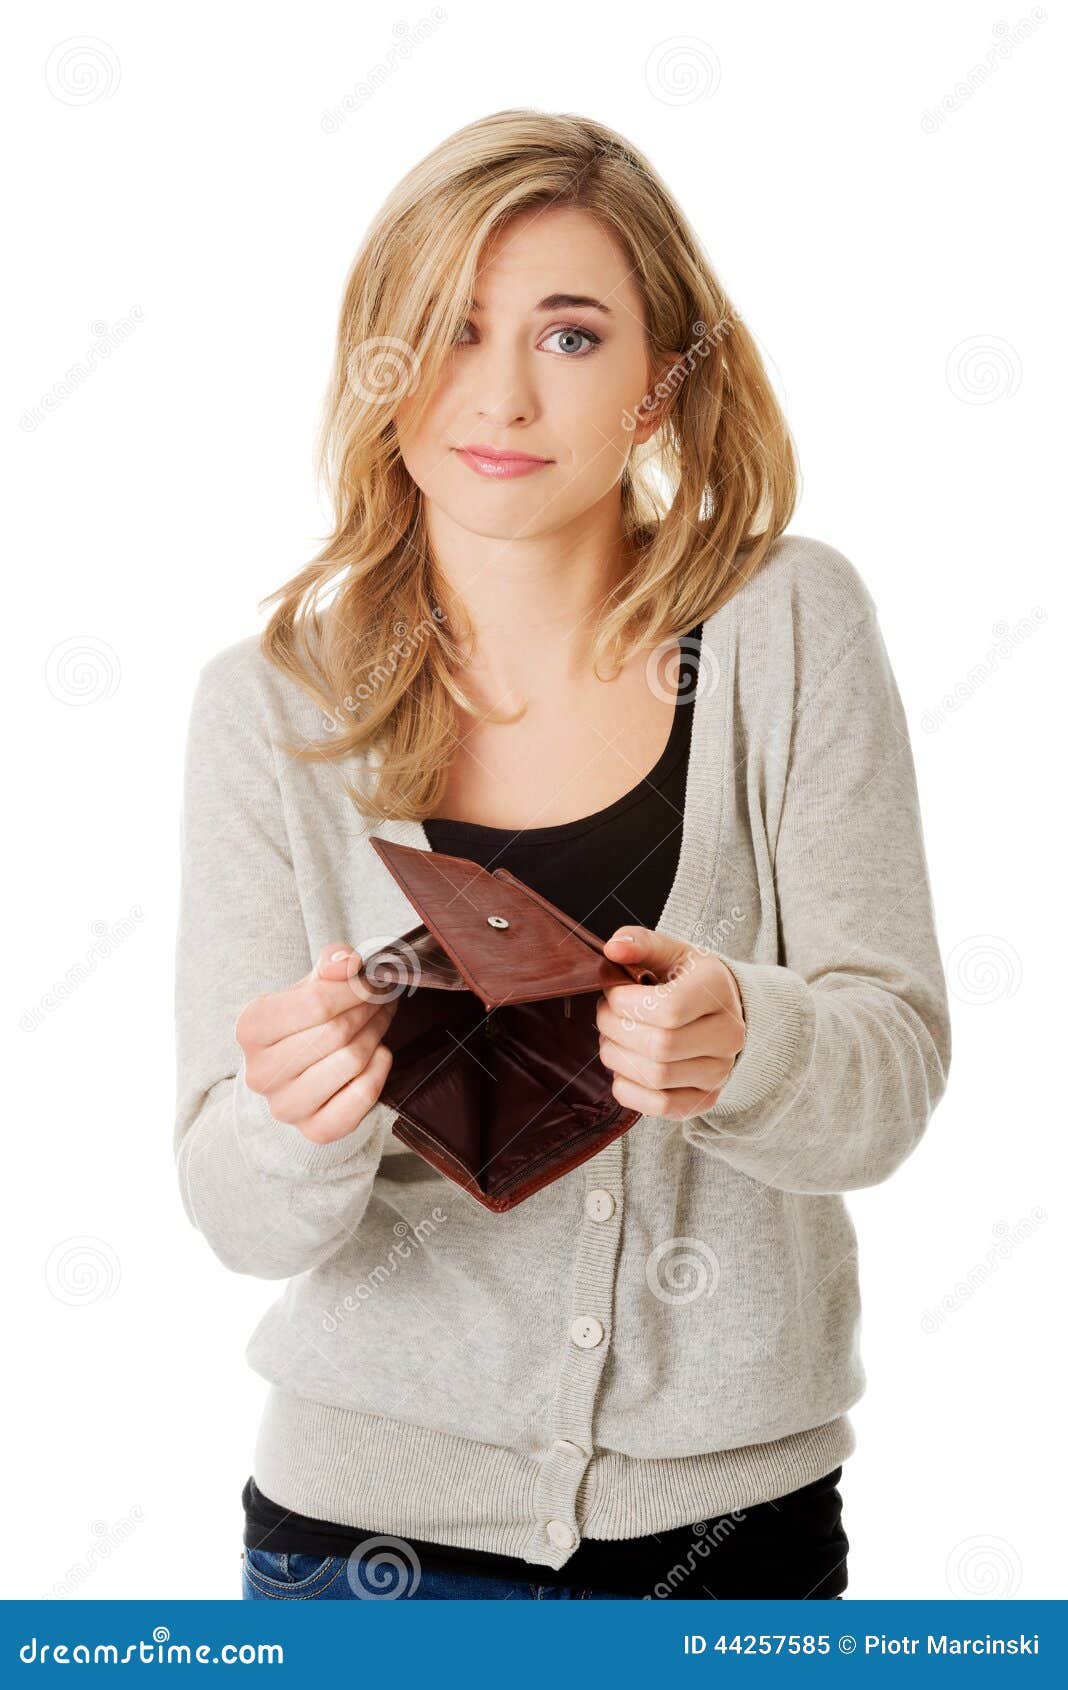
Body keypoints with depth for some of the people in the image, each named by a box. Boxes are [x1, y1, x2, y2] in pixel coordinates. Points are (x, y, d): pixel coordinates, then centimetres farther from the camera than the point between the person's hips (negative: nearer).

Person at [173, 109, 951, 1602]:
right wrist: (298, 1124, -31)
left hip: (744, 1502, 1)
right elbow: (244, 1216, -9)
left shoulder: (788, 629, -7)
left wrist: (741, 1042, -31)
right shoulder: (272, 707, -7)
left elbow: (897, 1072, -10)